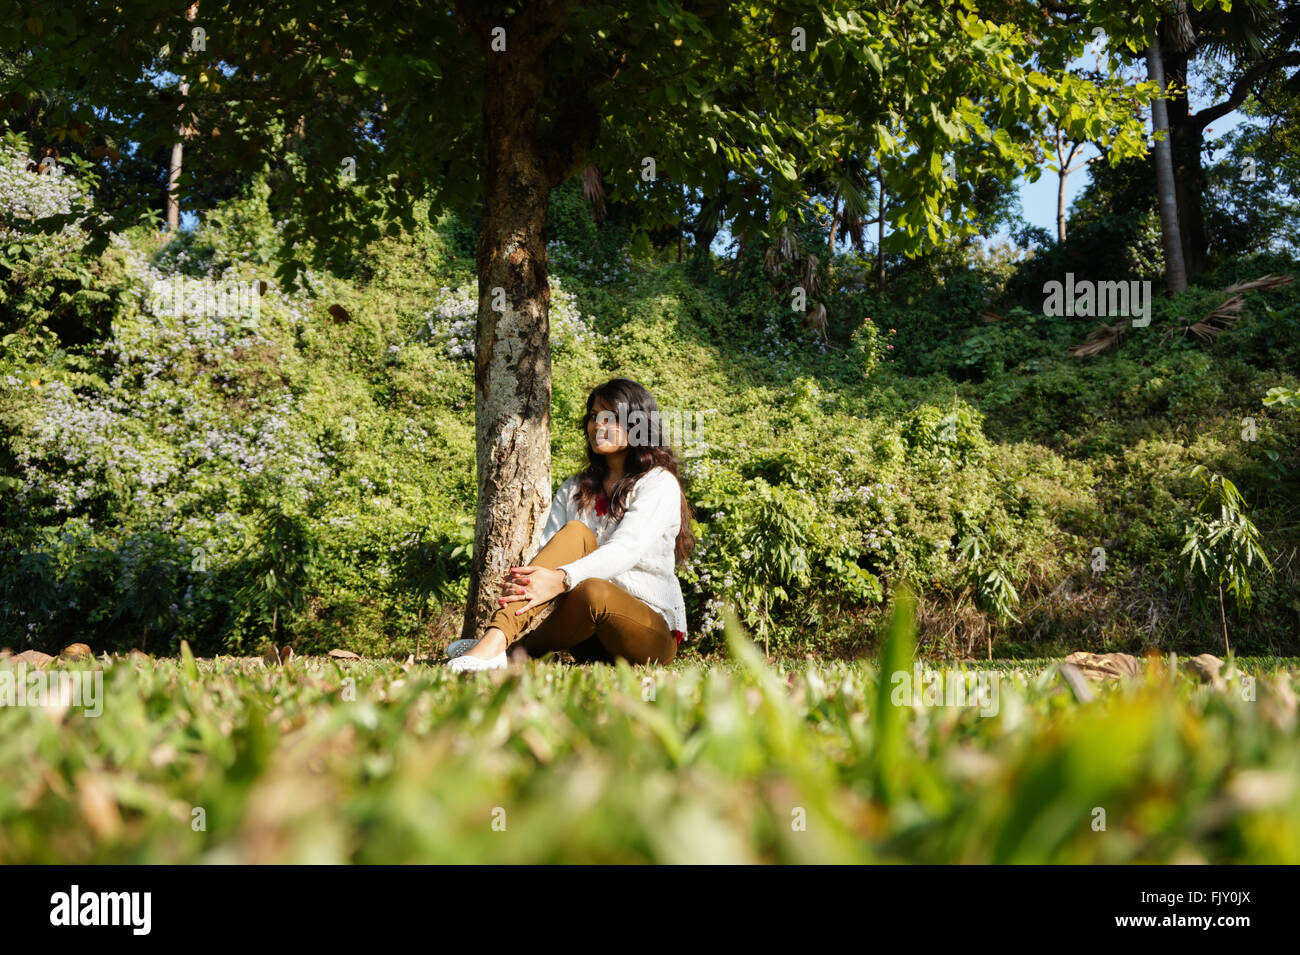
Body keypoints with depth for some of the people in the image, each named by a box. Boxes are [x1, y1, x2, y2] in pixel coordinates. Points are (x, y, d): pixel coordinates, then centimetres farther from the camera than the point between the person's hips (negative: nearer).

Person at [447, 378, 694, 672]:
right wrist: (521, 579, -25)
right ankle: (495, 638, -39)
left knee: (593, 592, -38)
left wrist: (560, 580, -37)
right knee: (576, 533, -22)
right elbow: (549, 545, 0)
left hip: (653, 634, -4)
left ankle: (519, 652, -16)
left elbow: (626, 549, -21)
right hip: (590, 631, 4)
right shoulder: (575, 489, 15)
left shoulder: (659, 483, -3)